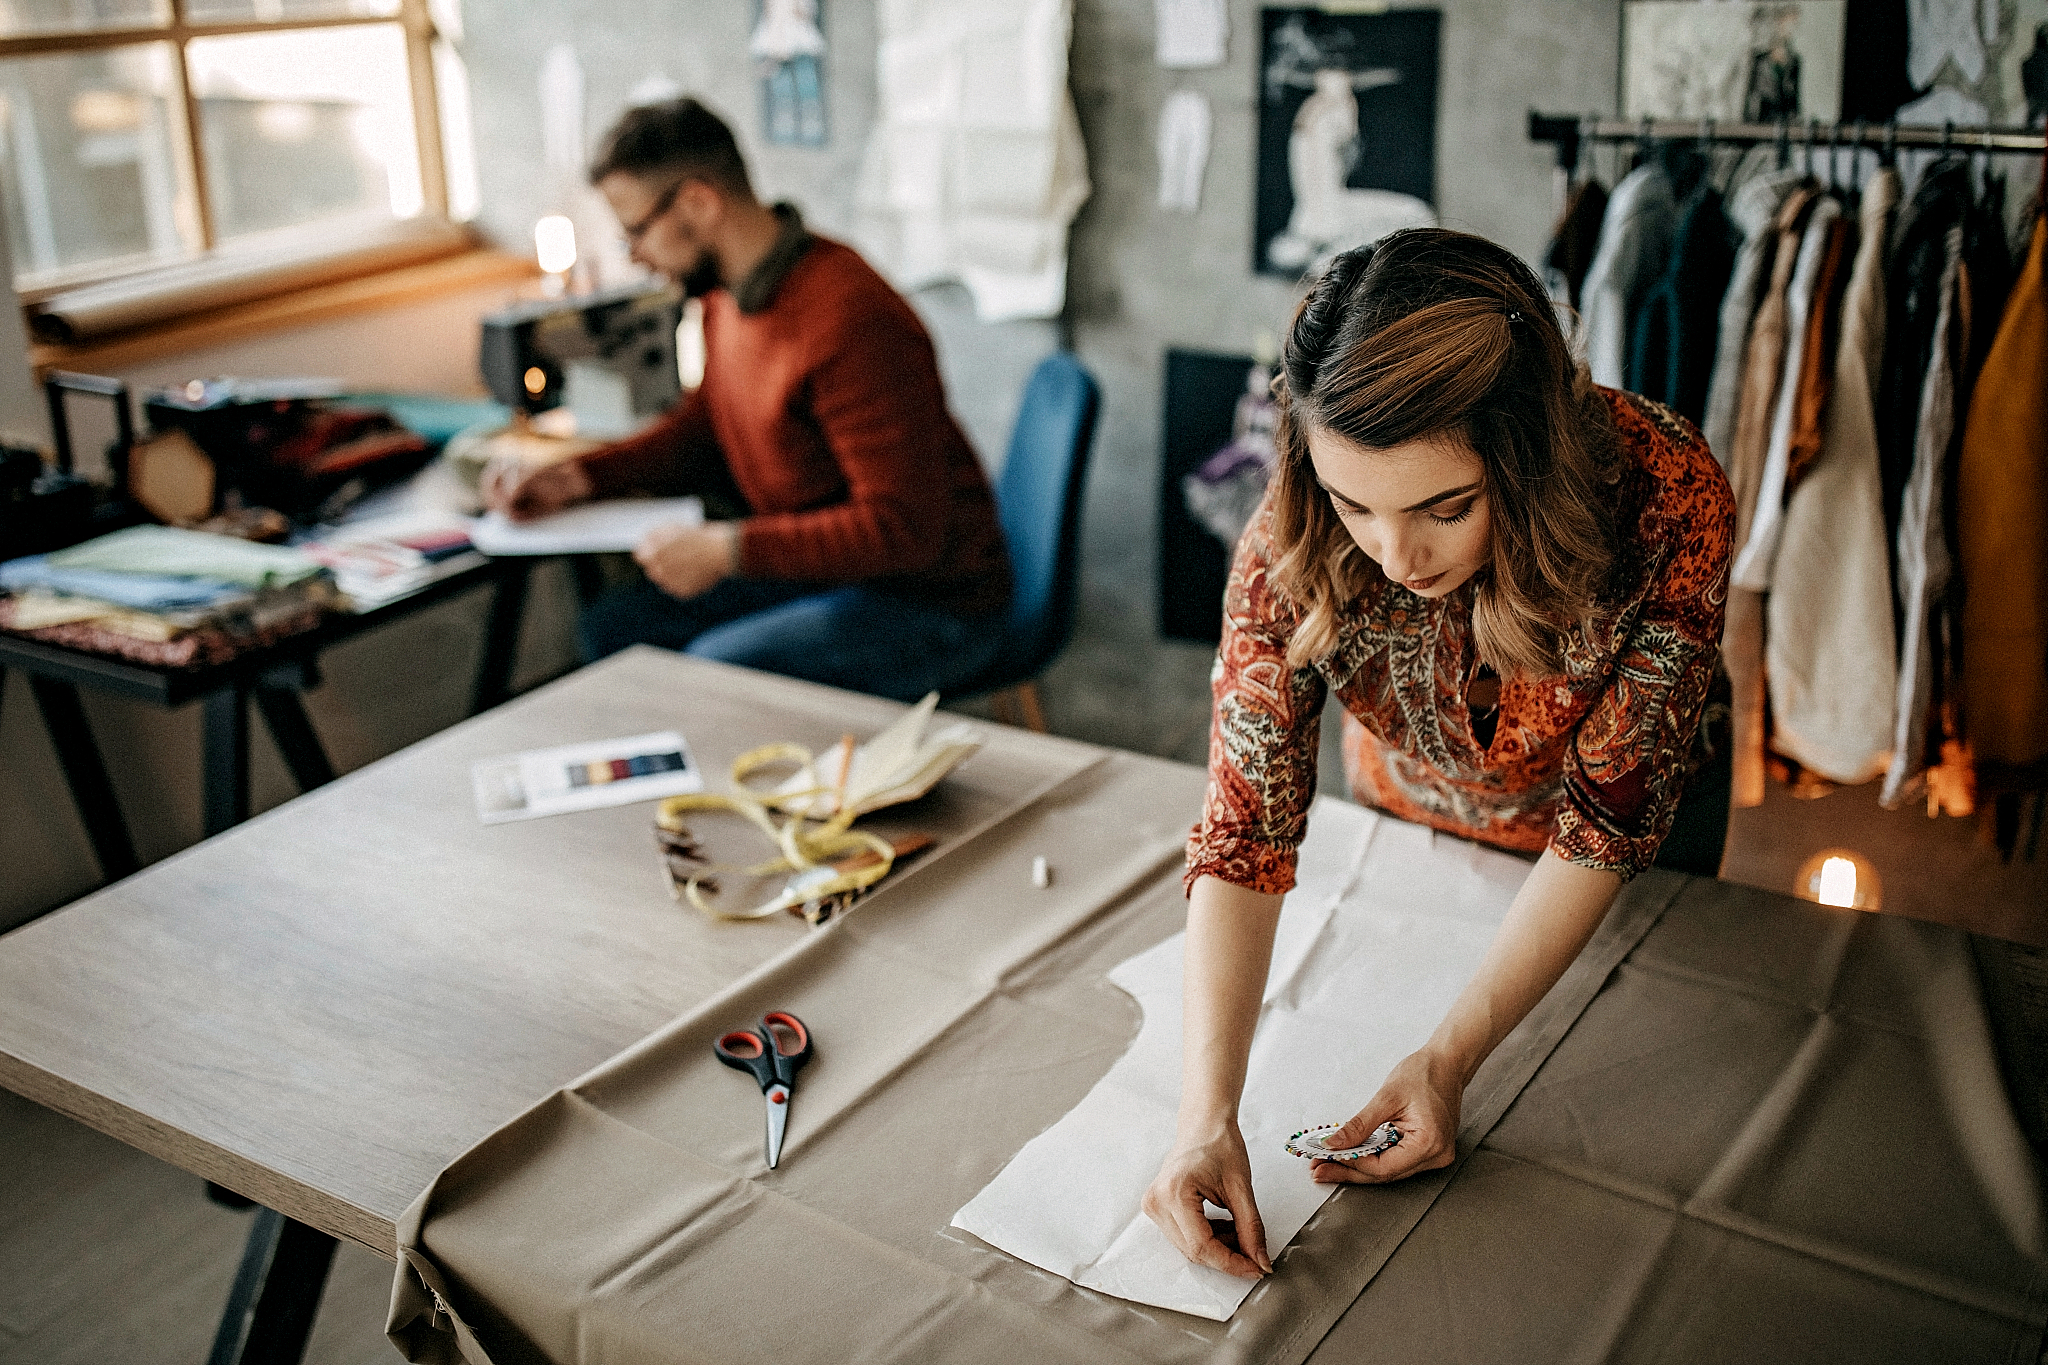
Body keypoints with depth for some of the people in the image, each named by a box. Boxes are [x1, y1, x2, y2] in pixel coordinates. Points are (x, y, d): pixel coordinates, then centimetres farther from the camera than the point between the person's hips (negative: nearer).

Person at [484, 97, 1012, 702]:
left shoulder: (850, 323, -27)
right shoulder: (729, 292, 2)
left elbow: (904, 528, -27)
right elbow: (701, 430, 20)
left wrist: (728, 549, -26)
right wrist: (576, 477, 7)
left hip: (930, 602, -9)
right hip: (816, 569, 9)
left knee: (717, 669, -29)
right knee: (609, 628, 2)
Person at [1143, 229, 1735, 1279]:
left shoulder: (1670, 501, -41)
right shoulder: (1297, 540, -36)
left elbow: (1605, 825, -32)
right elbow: (1246, 824, -34)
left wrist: (1451, 1057, -37)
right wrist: (1207, 1114, -45)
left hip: (1638, 809, 0)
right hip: (1411, 811, 1)